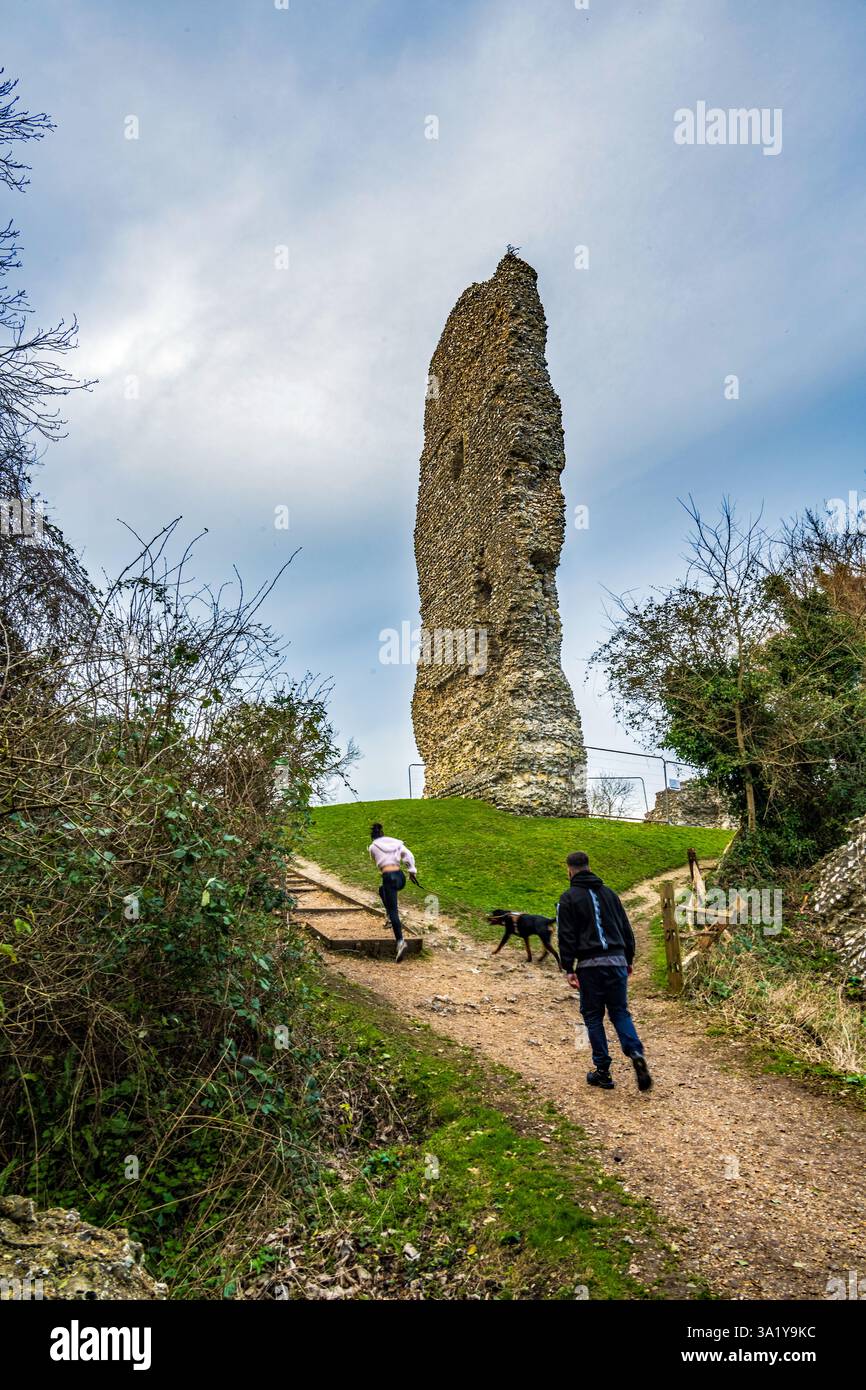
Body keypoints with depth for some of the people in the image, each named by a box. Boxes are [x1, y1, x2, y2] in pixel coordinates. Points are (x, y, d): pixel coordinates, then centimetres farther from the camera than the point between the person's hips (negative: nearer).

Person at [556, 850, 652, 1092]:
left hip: (589, 965, -4)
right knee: (620, 1012, 12)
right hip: (616, 961, 4)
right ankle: (636, 1053, -11)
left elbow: (566, 936, -8)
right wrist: (628, 960, 22)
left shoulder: (569, 898, -1)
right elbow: (626, 929, 16)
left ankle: (603, 1072, 9)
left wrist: (569, 969, -7)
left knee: (593, 1017, 7)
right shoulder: (609, 893, 14)